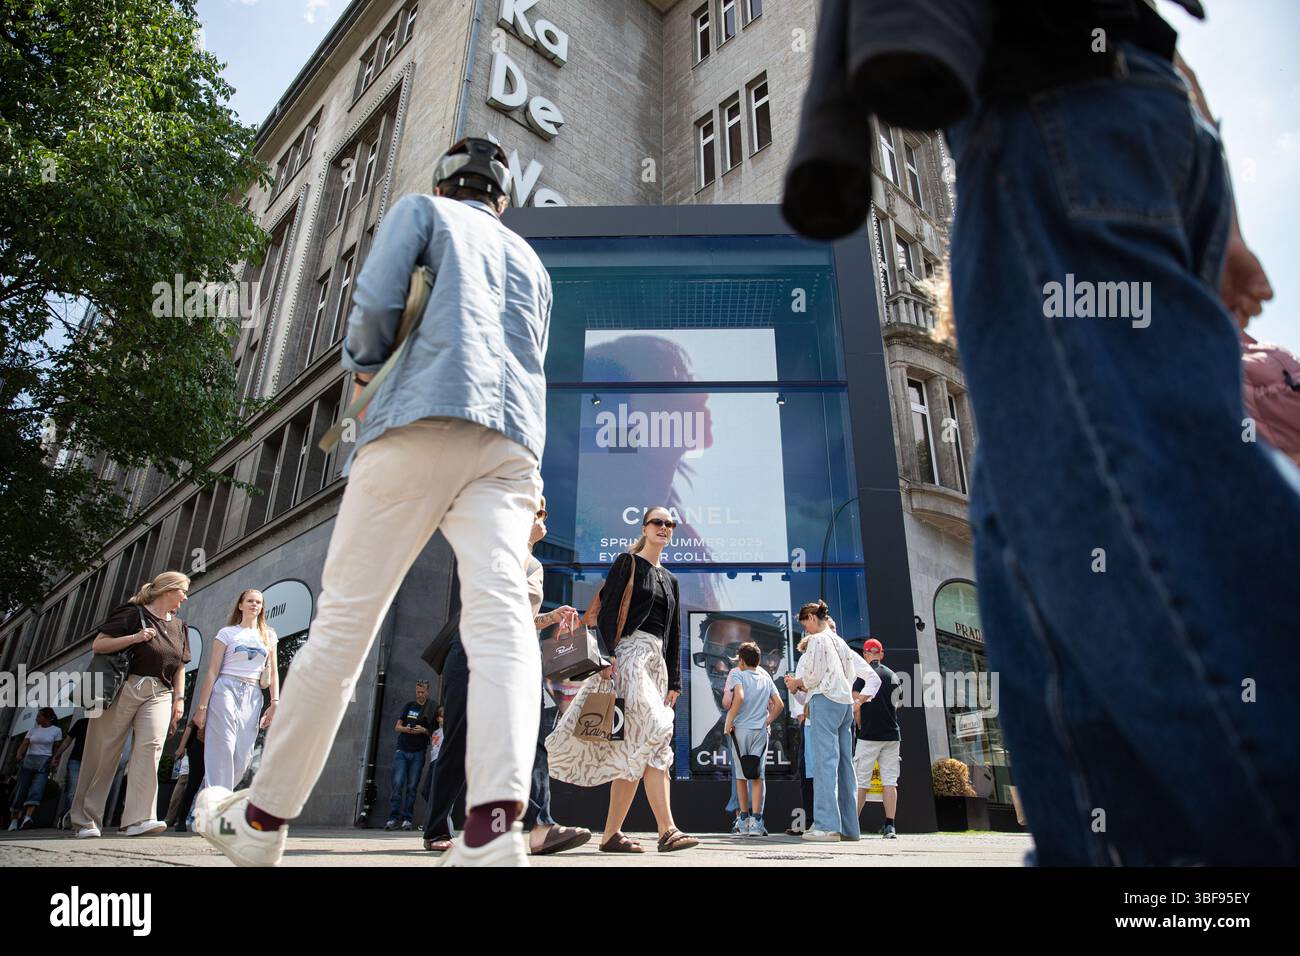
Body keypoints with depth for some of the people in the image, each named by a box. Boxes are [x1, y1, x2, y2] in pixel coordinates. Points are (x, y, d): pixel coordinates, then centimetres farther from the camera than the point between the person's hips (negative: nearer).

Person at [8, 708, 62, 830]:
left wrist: (54, 761, -14)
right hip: (28, 761, 4)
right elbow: (23, 745, 6)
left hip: (44, 762, -4)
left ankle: (28, 818, -37)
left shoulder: (56, 730, 6)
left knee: (37, 789, -22)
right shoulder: (33, 730, 15)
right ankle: (13, 820, 5)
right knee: (20, 790, -3)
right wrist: (19, 755, -14)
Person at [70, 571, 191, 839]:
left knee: (150, 747, -14)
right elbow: (98, 645, -4)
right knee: (103, 751, 1)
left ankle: (139, 819, -20)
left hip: (159, 693, 4)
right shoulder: (133, 613, 1)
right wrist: (134, 638, -17)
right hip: (123, 686, -4)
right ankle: (86, 820, 13)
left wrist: (179, 698, 12)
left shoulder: (179, 626, 19)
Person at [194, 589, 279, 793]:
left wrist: (275, 703, 2)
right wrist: (202, 706, -4)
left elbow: (273, 672, 13)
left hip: (253, 697, 3)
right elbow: (213, 671, 2)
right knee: (222, 752, -11)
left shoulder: (269, 635, 16)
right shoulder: (227, 633, 7)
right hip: (226, 689, -3)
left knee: (242, 759, -2)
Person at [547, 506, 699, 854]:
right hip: (630, 653, -7)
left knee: (632, 749, 1)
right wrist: (607, 654, -19)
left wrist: (675, 681, 14)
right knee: (652, 733, -20)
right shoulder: (628, 562, 5)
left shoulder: (670, 579, 23)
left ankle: (611, 833, 5)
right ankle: (667, 830, -21)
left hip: (657, 660, 7)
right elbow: (607, 609, -6)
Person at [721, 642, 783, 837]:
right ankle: (756, 821, -6)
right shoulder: (766, 677, 12)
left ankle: (745, 819, 14)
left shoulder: (737, 674, -2)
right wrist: (767, 722, 12)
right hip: (761, 731, 3)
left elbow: (738, 697, -19)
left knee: (741, 776, 9)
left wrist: (728, 722, -13)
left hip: (740, 728, -3)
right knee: (757, 776, 1)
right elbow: (779, 705, 8)